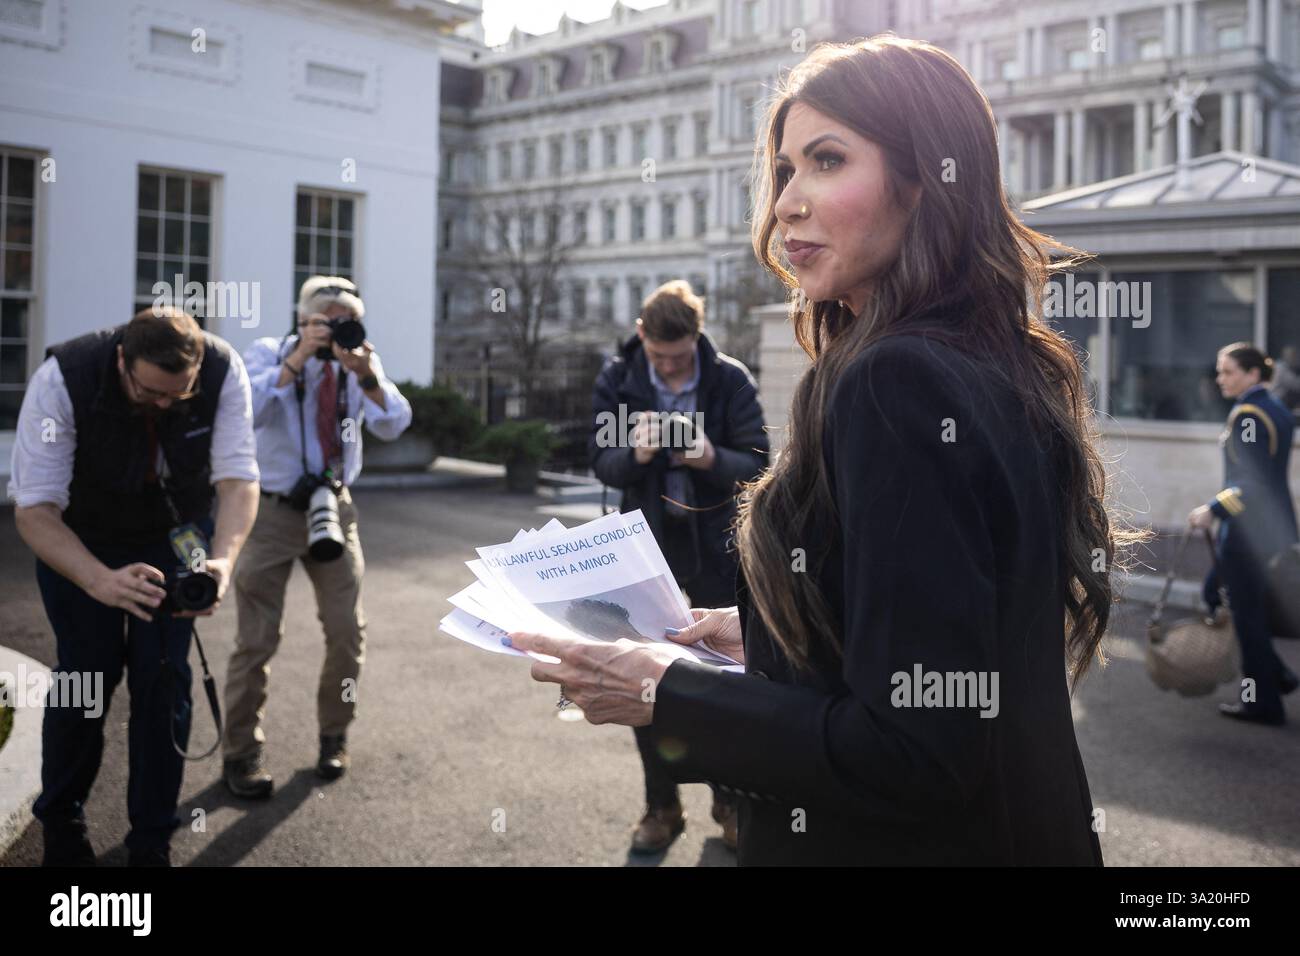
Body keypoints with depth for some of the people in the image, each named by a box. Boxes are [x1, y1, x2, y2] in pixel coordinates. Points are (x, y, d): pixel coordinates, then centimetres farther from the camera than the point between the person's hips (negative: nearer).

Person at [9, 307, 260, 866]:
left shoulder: (223, 371, -29)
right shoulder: (61, 380, -34)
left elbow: (238, 477, -30)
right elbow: (34, 509, -34)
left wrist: (224, 557, -50)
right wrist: (101, 581, -51)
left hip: (177, 534, 2)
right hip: (77, 538, -1)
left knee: (163, 675, -3)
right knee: (88, 672, -3)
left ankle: (152, 842, 14)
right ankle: (60, 823, 24)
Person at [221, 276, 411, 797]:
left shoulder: (363, 363, -1)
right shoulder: (269, 353, -8)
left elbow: (392, 425, -14)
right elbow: (247, 412, -26)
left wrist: (367, 375, -30)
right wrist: (297, 360, -30)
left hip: (333, 507, 3)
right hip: (272, 509, -3)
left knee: (348, 631, 5)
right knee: (258, 638, -1)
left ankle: (334, 735, 27)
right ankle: (241, 751, 14)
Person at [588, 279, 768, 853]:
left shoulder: (731, 381, -11)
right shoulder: (617, 380, -5)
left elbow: (757, 464, -12)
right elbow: (601, 461, -6)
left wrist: (713, 458, -33)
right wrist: (635, 454, -28)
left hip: (717, 547, -1)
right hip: (647, 546, 2)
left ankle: (732, 802, 25)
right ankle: (661, 806, 23)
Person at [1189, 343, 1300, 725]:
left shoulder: (1248, 415, -18)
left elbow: (1253, 482, -24)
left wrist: (1214, 510, -23)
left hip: (1249, 527, -10)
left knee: (1246, 611, 1)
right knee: (1215, 591, 21)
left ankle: (1263, 703, 13)